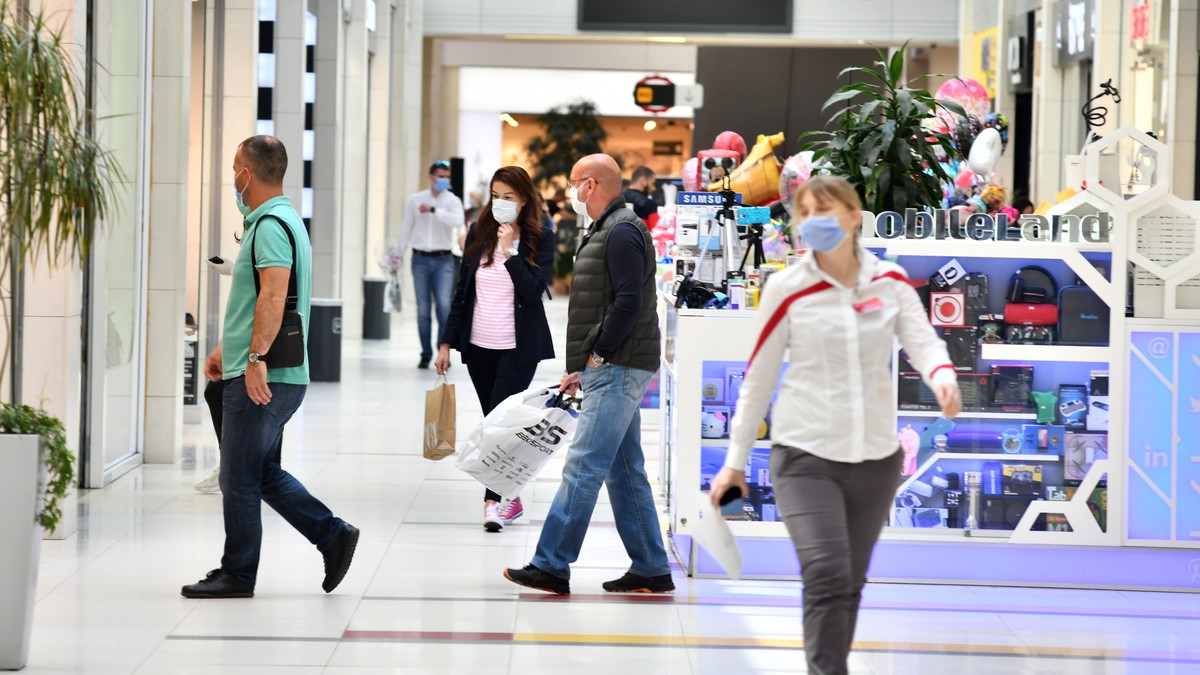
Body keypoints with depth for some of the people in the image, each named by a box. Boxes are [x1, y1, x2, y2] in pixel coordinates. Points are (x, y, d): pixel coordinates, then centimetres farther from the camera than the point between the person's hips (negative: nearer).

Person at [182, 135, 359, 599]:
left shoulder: (271, 224, -15)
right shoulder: (281, 220, 19)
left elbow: (273, 296, -28)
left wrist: (257, 357, -32)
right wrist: (225, 349, 31)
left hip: (260, 380, -10)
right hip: (281, 379, 10)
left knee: (239, 479, -1)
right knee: (262, 473, 16)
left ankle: (237, 575, 8)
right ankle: (333, 535, 12)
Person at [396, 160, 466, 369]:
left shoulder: (453, 201, 3)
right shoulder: (416, 200, 8)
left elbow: (457, 221, -17)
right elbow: (406, 228, 13)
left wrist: (433, 210, -20)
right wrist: (398, 254, 13)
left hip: (443, 259, -1)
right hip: (420, 259, 2)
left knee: (444, 305, -13)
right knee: (423, 308, 2)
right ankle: (426, 355, 9)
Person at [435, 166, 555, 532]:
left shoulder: (540, 238, -5)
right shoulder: (479, 232, 6)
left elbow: (533, 290, -15)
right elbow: (463, 291, 9)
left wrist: (510, 252, -20)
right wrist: (448, 342, 7)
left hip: (518, 347, -4)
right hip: (479, 344, 4)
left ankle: (493, 501, -14)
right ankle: (511, 498, 18)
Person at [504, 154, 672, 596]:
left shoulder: (622, 232, -13)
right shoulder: (606, 231, 20)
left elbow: (629, 303, -22)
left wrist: (599, 355, -15)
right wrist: (582, 370, 17)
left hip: (618, 371, -11)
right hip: (611, 371, 11)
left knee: (582, 468, -10)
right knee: (625, 473, 11)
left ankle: (551, 566, -10)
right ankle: (651, 570, 14)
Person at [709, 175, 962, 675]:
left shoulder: (890, 281, 3)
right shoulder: (787, 289, -4)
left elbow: (922, 340, -9)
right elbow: (759, 376, 1)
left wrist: (942, 376, -34)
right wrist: (736, 461, 4)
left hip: (876, 457, 3)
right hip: (805, 455, -3)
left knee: (850, 583, 10)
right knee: (826, 574, -19)